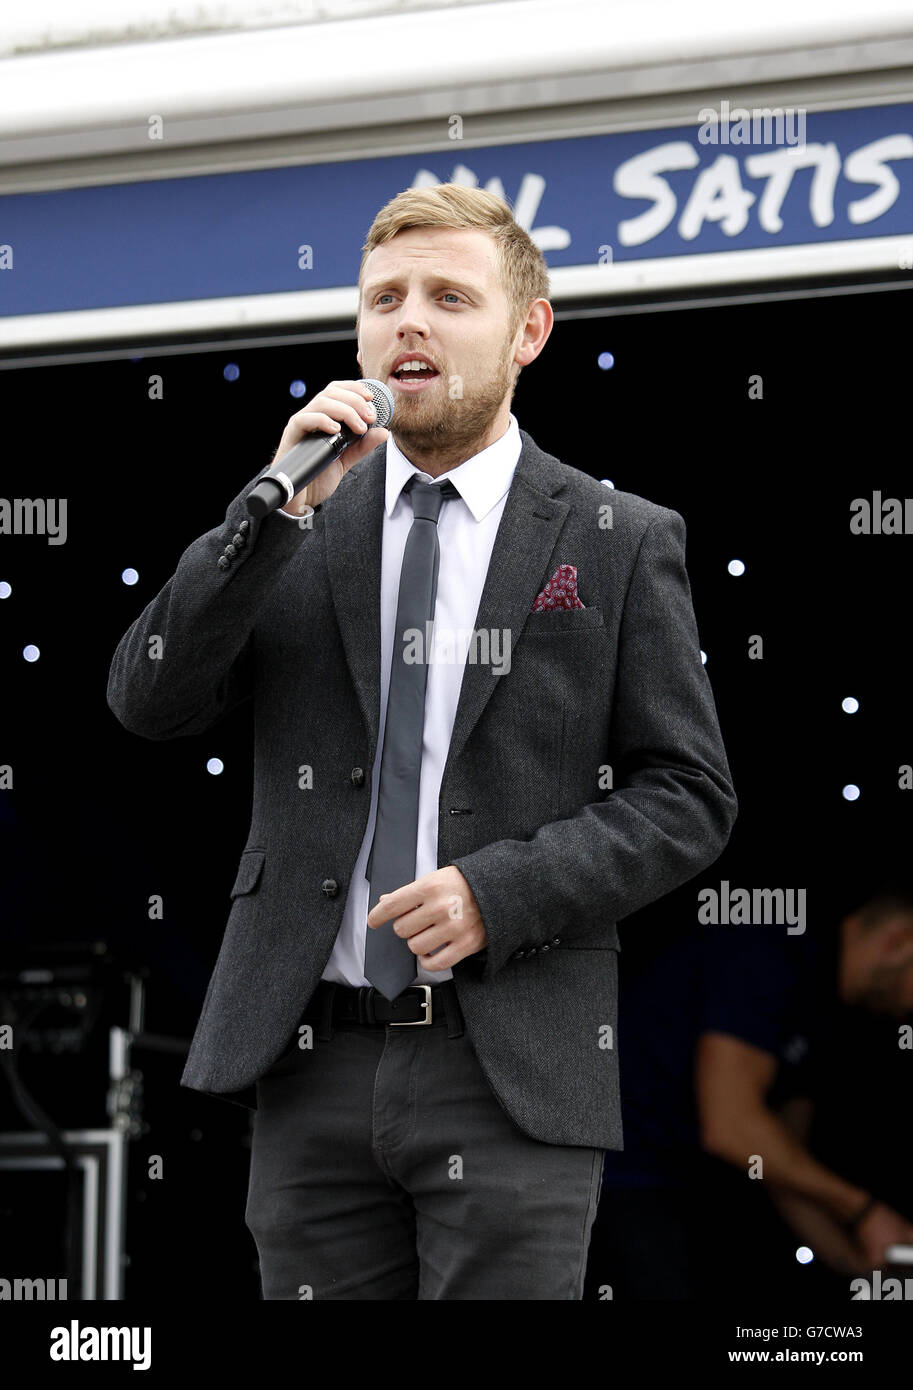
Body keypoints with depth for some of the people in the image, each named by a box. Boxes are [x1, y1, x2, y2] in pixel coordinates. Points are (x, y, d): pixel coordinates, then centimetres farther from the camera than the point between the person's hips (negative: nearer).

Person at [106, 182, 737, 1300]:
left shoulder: (619, 542, 4)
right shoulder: (292, 530, 10)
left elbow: (688, 795, 2)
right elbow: (148, 700, -1)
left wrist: (502, 891, -13)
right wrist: (281, 505, -11)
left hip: (511, 1078, -2)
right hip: (312, 1062, 3)